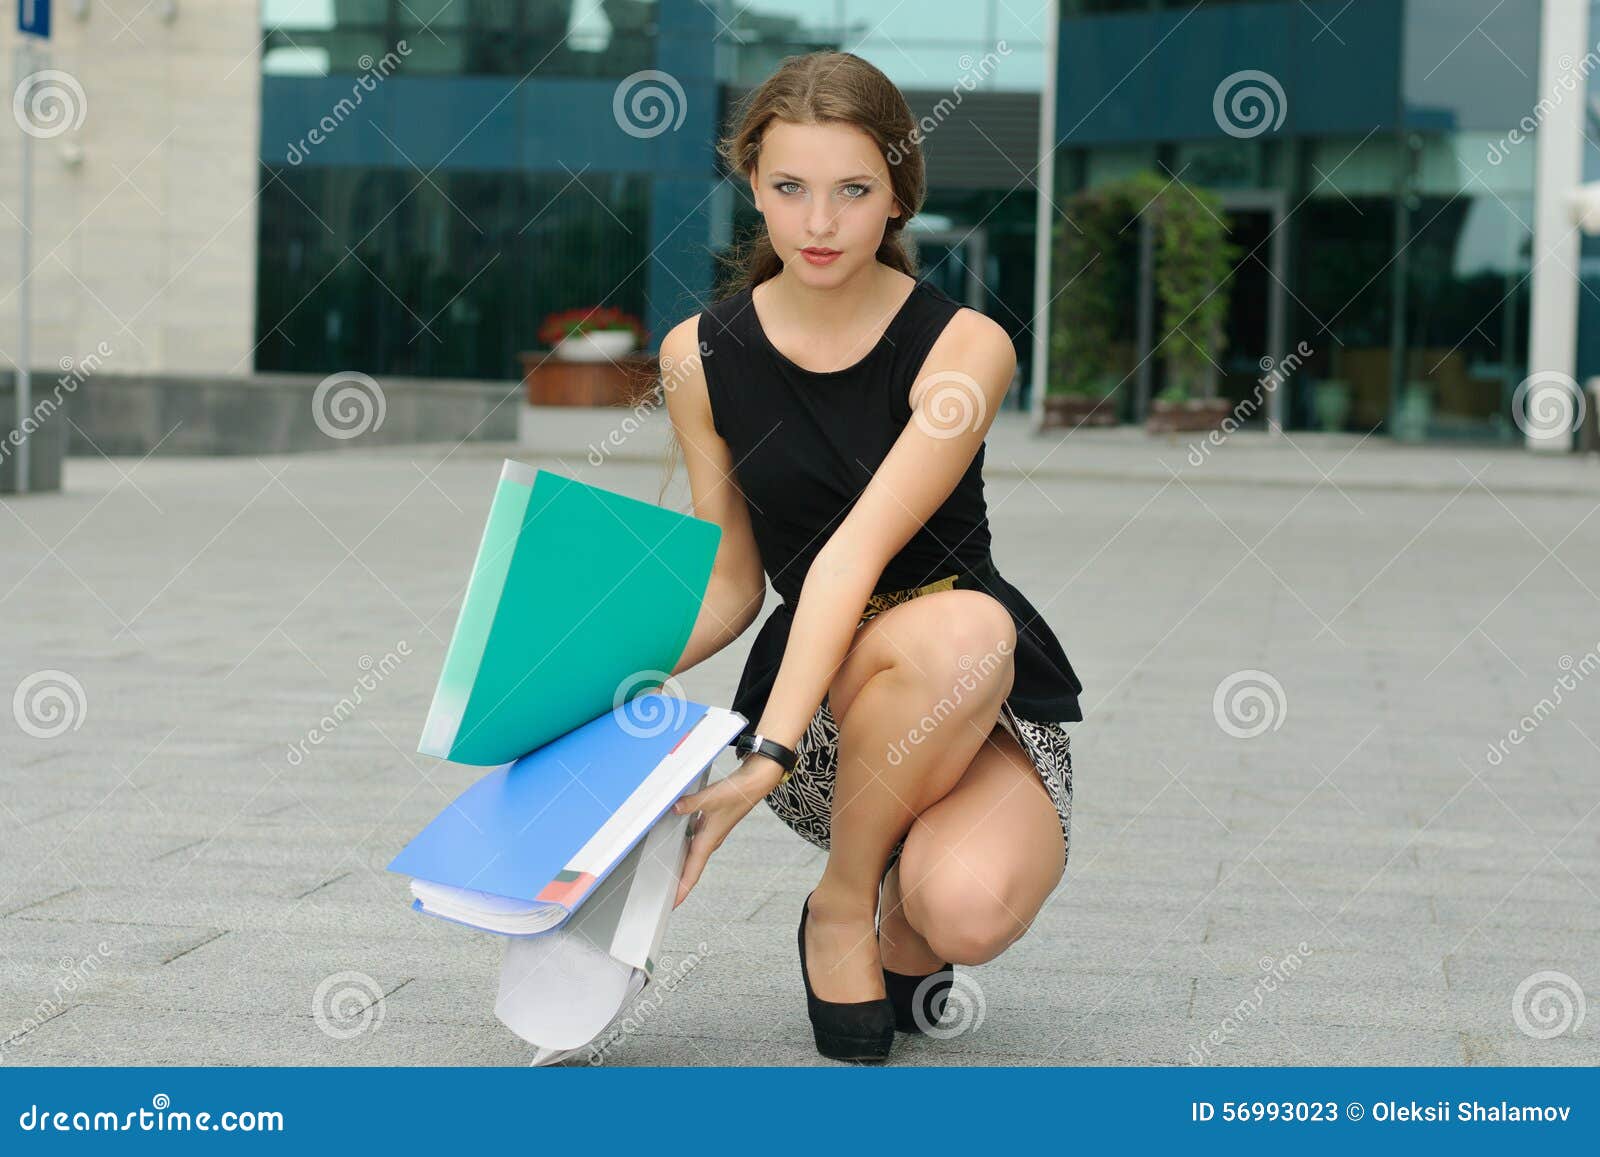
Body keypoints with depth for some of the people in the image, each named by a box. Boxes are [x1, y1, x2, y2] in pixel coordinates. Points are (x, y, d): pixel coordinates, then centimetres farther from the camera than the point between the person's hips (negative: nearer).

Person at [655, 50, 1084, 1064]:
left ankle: (904, 940, 2)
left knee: (971, 911, -37)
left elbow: (858, 551, -25)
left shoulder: (965, 346, -12)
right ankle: (844, 912, -12)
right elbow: (731, 585, 6)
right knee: (952, 626, -36)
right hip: (818, 694, 2)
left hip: (986, 709, -1)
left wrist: (765, 760, -34)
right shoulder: (702, 357, 1)